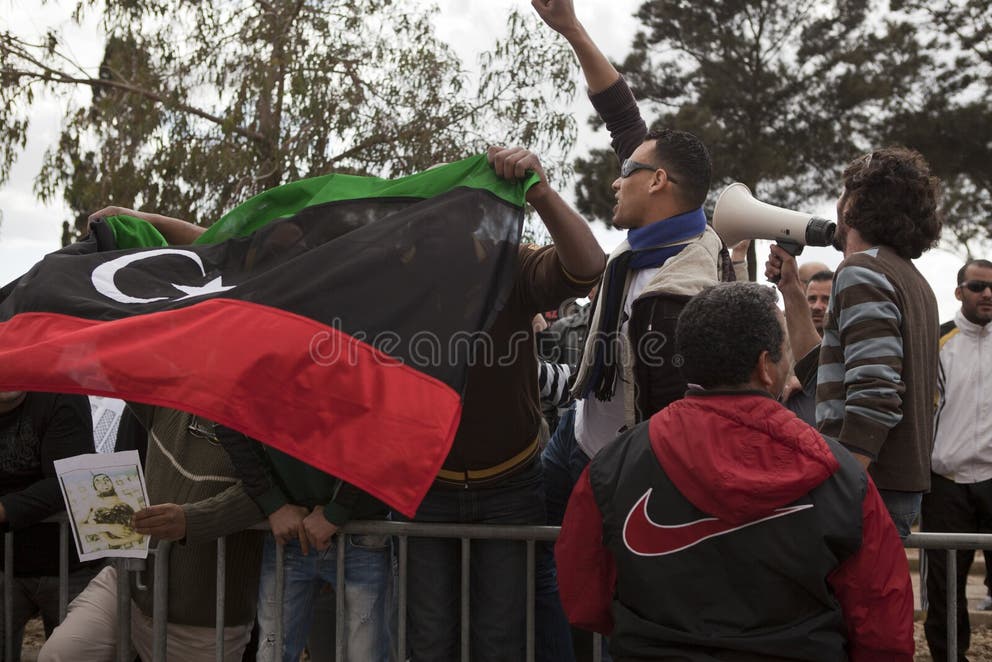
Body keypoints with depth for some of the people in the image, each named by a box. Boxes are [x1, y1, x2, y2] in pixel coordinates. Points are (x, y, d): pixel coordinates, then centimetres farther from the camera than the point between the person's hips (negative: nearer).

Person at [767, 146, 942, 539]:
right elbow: (822, 371, 25)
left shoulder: (863, 272, -11)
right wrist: (791, 290, 25)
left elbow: (875, 396, -22)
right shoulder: (910, 278, 21)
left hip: (870, 487, -10)